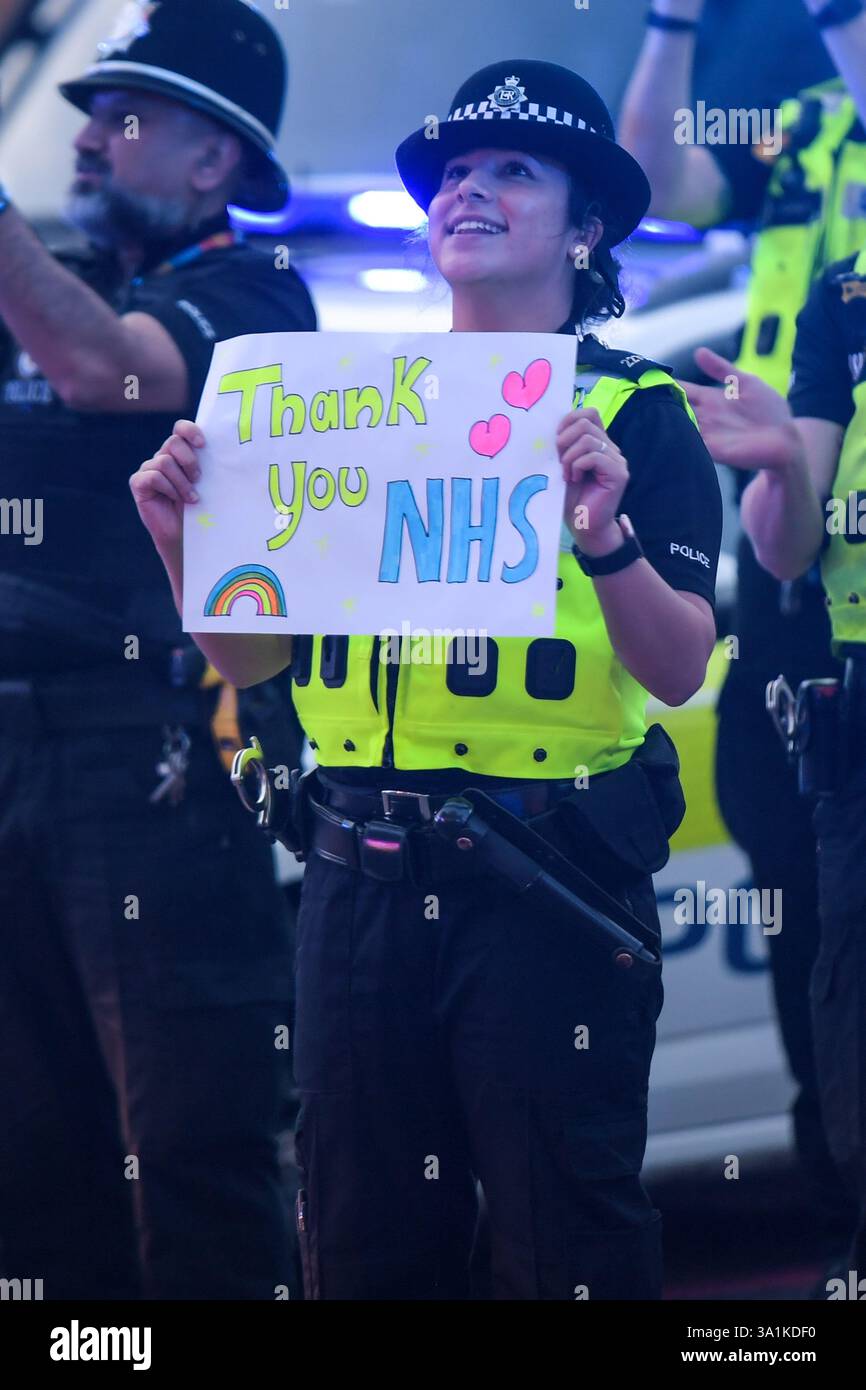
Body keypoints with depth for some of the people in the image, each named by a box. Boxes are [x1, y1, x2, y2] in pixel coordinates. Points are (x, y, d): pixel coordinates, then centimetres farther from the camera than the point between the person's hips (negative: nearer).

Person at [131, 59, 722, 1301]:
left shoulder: (635, 415, 0)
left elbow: (680, 670, -10)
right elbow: (251, 655, 14)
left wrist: (607, 536, -27)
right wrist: (183, 538, -4)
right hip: (362, 875, 5)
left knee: (565, 1243, 0)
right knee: (364, 1243, 10)